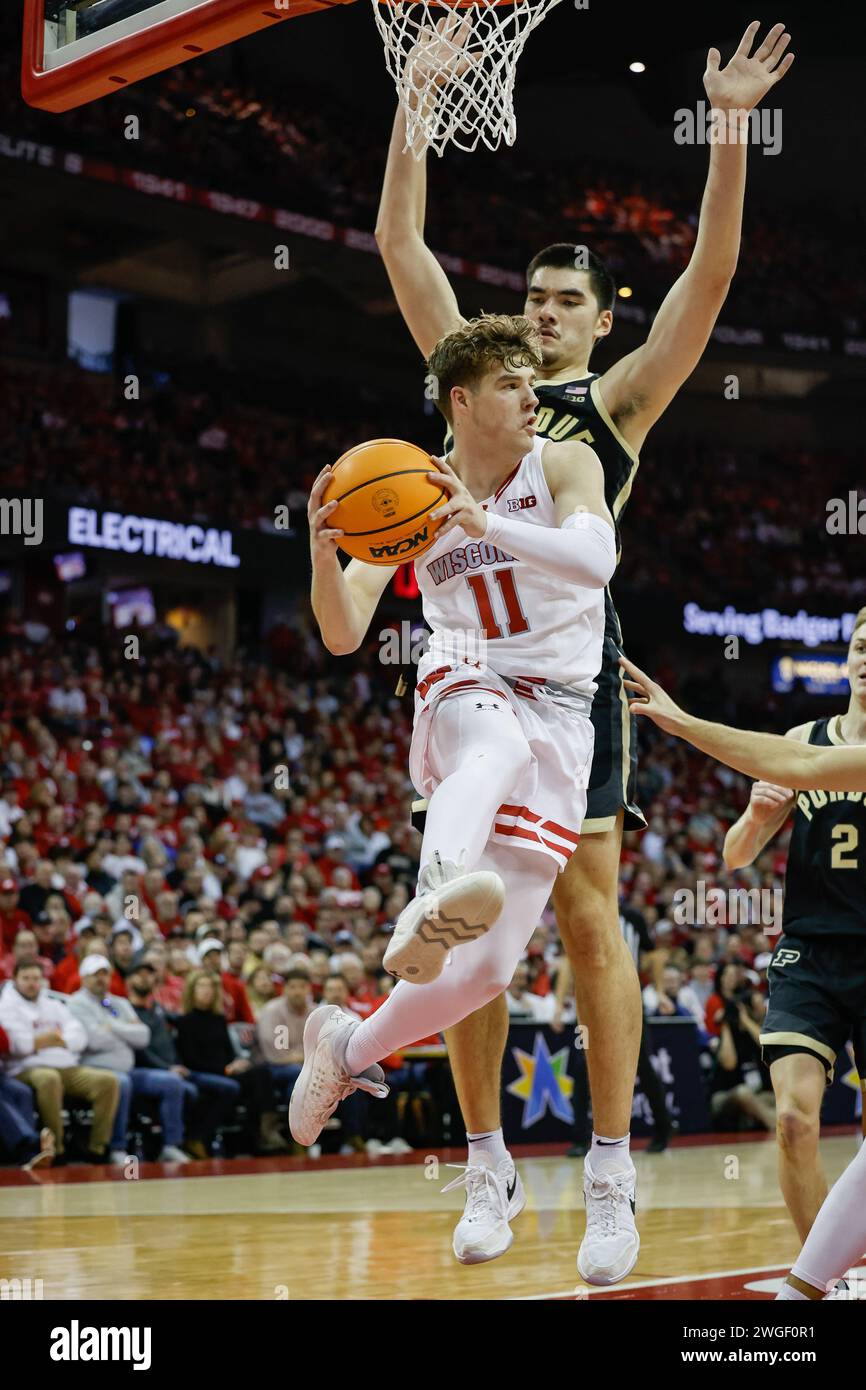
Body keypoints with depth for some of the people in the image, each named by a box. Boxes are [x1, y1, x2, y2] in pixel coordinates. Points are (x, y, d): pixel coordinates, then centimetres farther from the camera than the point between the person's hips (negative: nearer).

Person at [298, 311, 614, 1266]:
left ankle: (347, 1047, 17)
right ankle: (435, 898, -69)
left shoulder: (565, 464, 0)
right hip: (464, 691, 0)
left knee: (485, 968, -8)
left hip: (559, 717, 0)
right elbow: (342, 636, -1)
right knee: (499, 744, -42)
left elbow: (596, 557, -22)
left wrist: (486, 525, -37)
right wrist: (322, 548, -21)